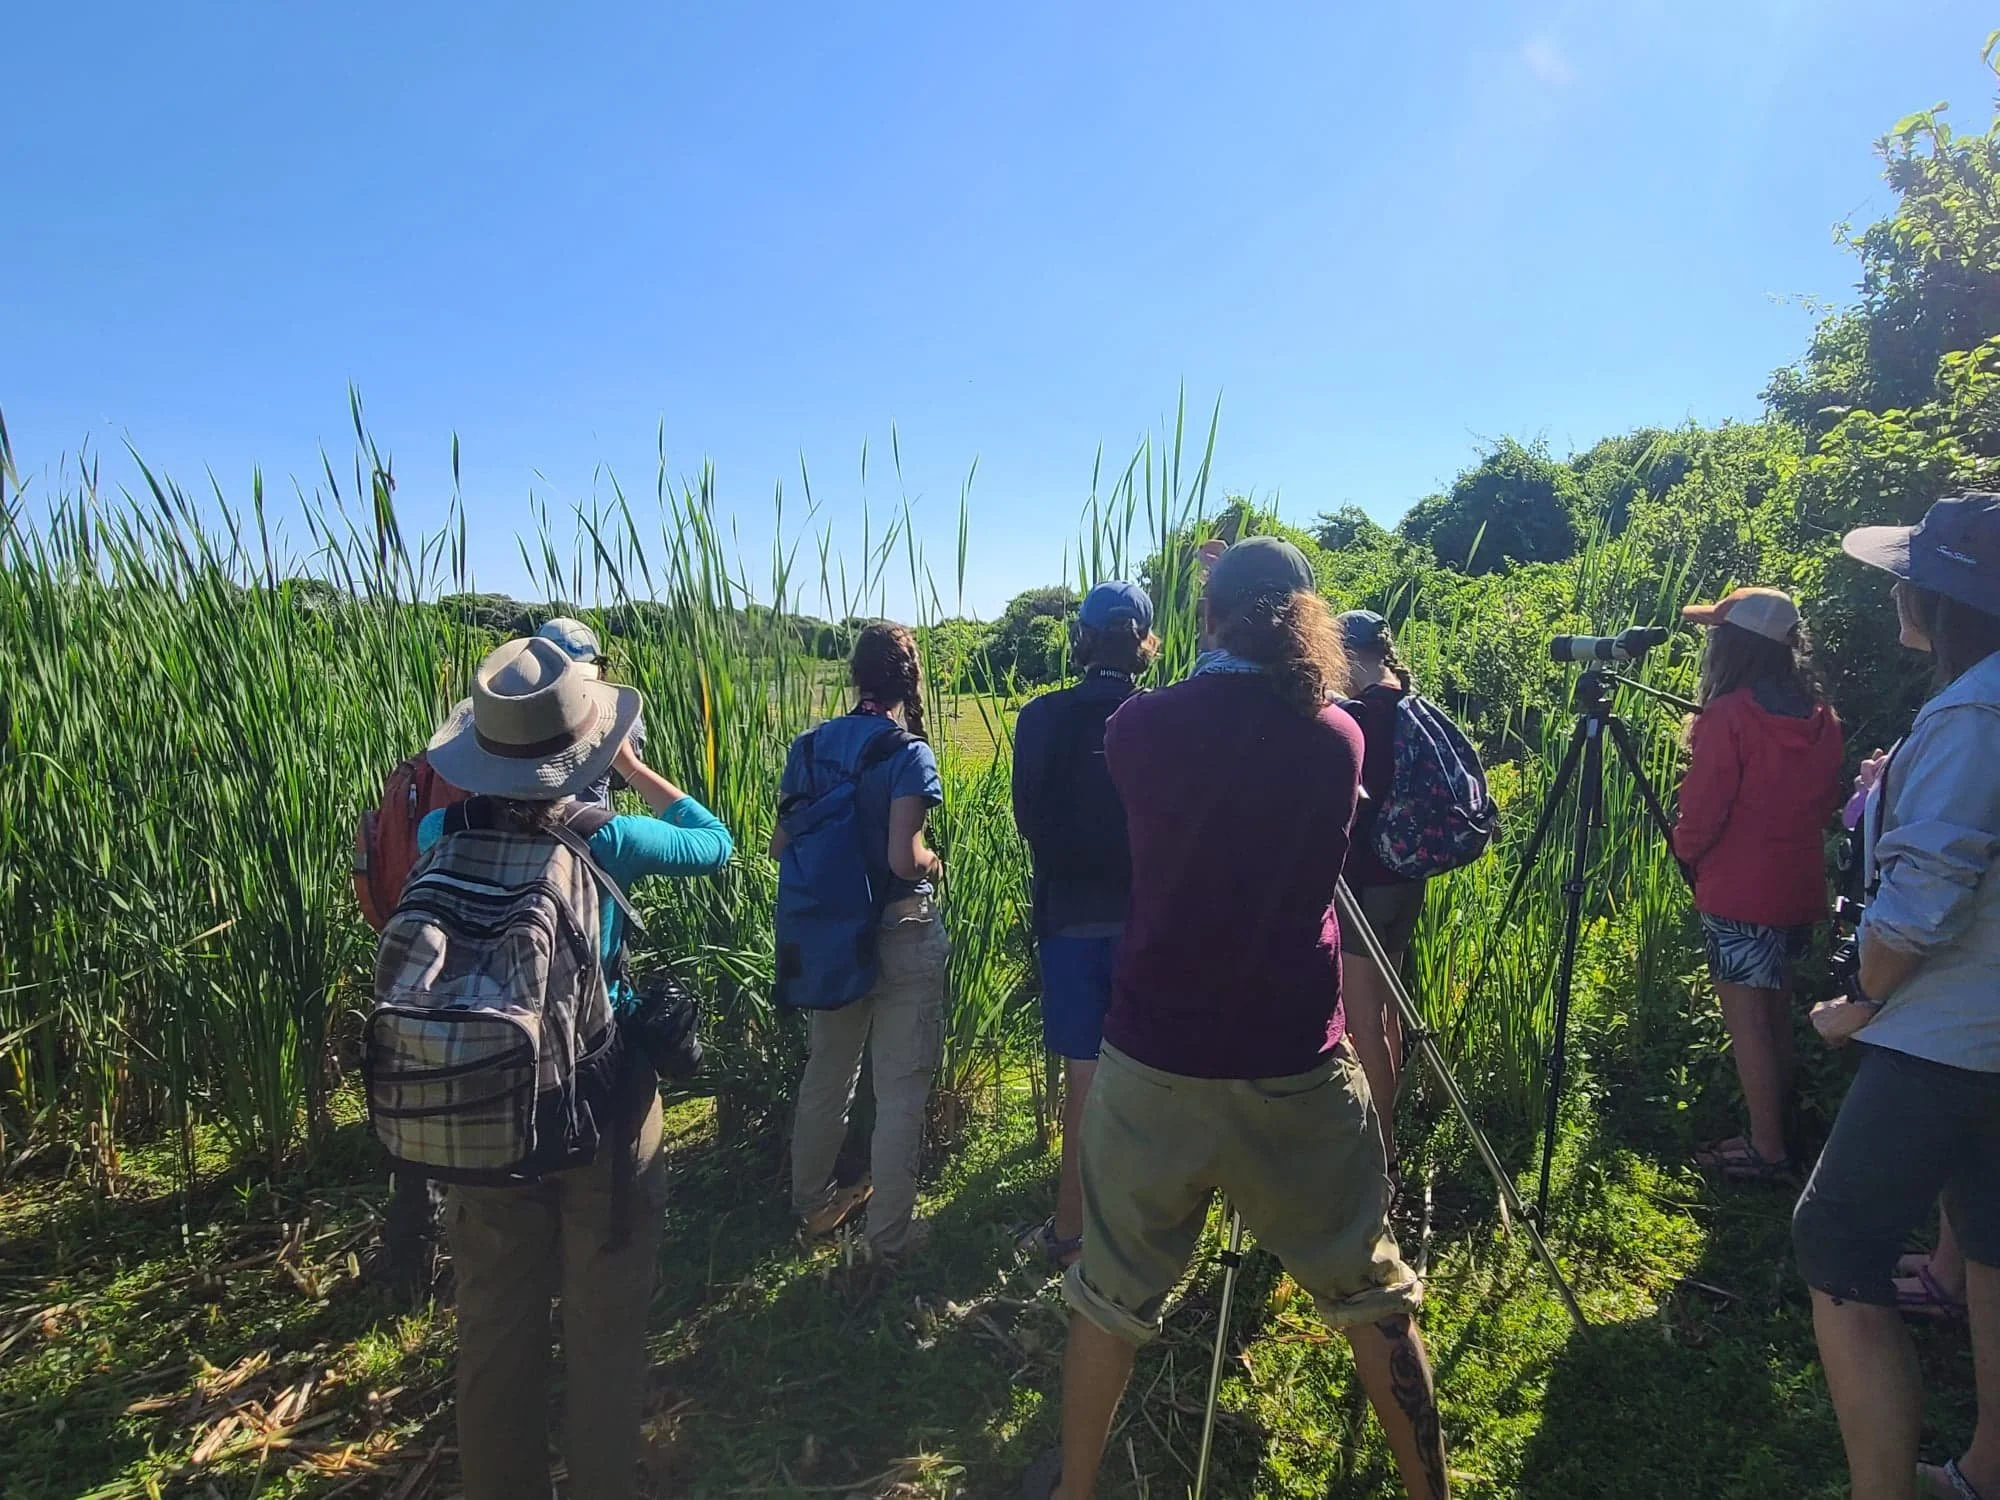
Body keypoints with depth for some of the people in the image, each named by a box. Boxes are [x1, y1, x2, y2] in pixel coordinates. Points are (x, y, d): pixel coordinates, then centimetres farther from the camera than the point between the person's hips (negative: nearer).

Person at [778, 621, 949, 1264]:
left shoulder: (809, 747, -1)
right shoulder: (908, 754, -17)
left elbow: (781, 845, 2)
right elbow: (904, 858, -24)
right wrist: (935, 863, -3)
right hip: (902, 938, -6)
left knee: (826, 1073, 23)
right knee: (900, 1091, 8)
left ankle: (811, 1201, 40)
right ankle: (890, 1235, 19)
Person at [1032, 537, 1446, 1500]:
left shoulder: (1138, 728, -6)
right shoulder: (1336, 736, -2)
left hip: (1152, 1060, 0)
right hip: (1295, 1067, 0)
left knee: (1110, 1295, 18)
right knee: (1372, 1296, 19)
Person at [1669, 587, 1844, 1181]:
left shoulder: (1728, 716, -17)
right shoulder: (1820, 716, 4)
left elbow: (1702, 811, -15)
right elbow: (1826, 803, 13)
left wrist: (1685, 849, 3)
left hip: (1738, 892, -7)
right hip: (1799, 887, 7)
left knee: (1745, 1017, 2)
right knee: (1776, 1011, 19)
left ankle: (1766, 1148, 9)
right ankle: (1777, 1129, 31)